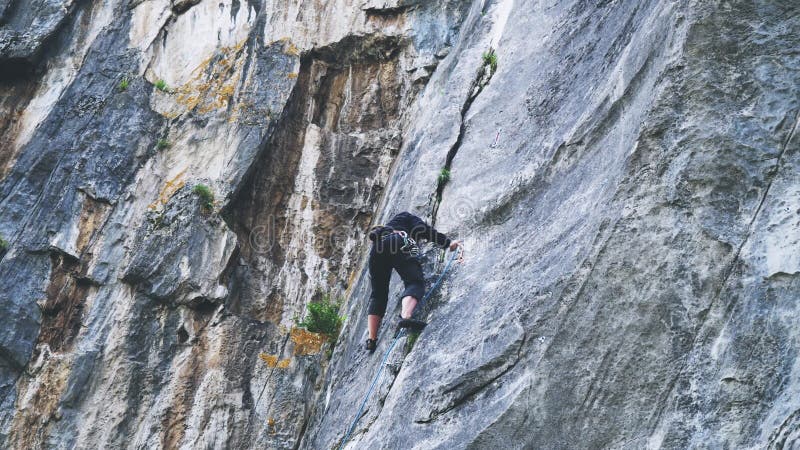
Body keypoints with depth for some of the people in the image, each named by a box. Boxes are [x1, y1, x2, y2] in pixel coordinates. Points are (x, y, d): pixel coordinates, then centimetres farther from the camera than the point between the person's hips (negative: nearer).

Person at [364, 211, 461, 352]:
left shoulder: (390, 224, 45)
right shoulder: (408, 217, 28)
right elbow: (425, 230, 9)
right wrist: (448, 243, 5)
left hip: (377, 247, 6)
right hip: (398, 243, -6)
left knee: (378, 294, 12)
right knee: (415, 282, -15)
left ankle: (372, 340, 0)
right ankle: (406, 317, -46)